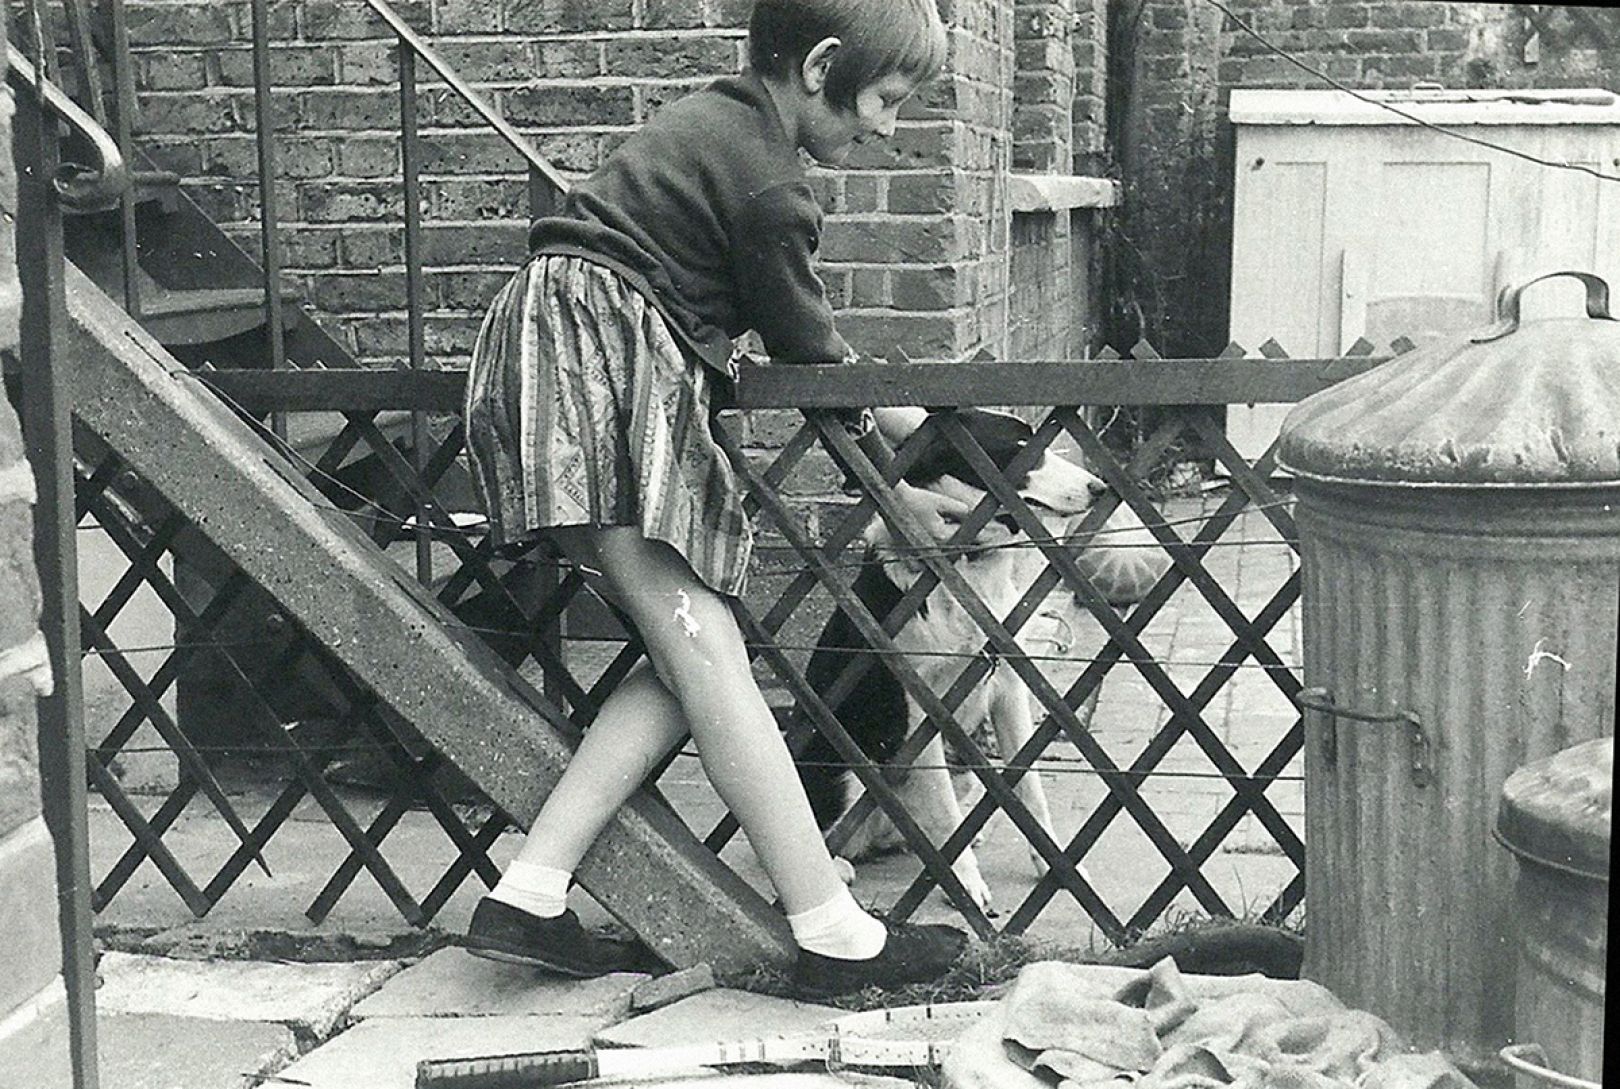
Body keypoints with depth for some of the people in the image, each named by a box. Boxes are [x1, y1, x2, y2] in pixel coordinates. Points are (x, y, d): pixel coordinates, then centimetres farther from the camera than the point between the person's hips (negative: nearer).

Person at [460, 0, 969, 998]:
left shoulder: (713, 118, 19)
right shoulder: (767, 183, -11)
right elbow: (805, 344, -2)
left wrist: (872, 411, 29)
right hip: (599, 350, -10)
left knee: (689, 659, 3)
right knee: (700, 643, -14)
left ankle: (527, 898, 0)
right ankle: (834, 935, -14)